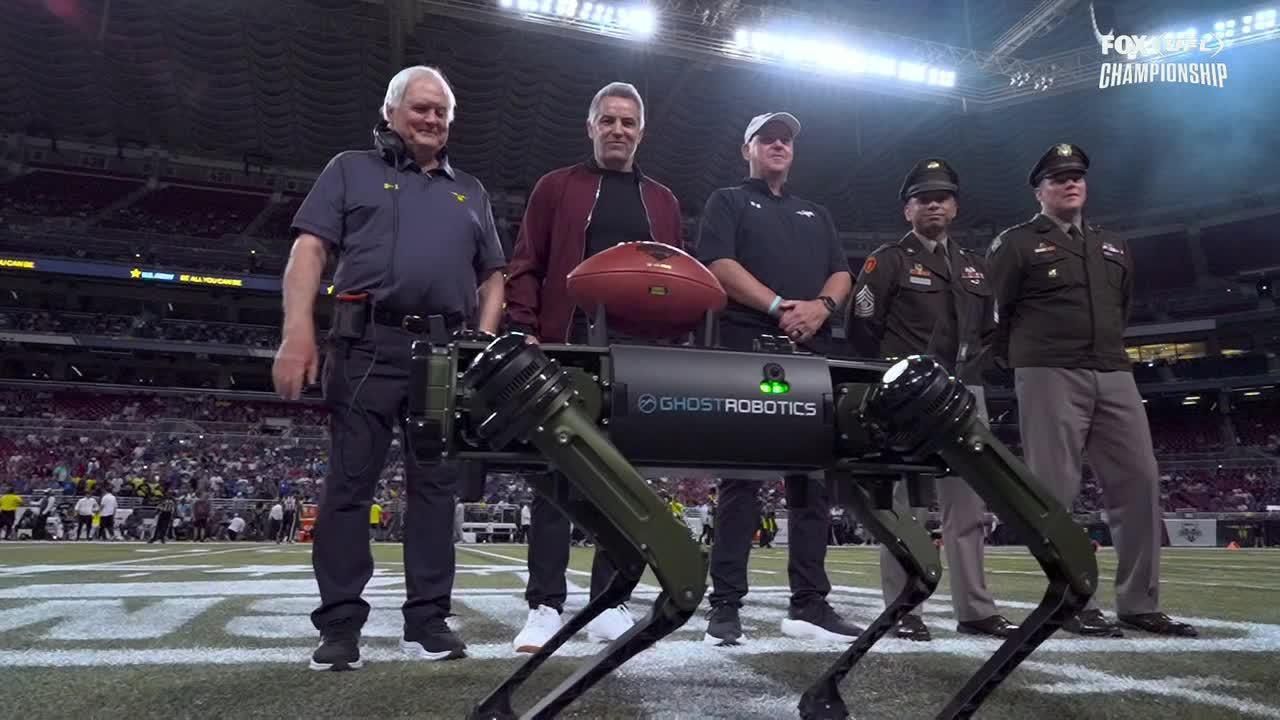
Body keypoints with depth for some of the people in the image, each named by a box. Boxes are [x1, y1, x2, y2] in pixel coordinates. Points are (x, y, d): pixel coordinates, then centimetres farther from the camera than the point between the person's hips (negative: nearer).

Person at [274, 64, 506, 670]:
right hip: (369, 345, -3)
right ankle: (340, 625, 3)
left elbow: (492, 275, 20)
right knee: (349, 482, -4)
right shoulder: (352, 170, 15)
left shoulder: (470, 192, 24)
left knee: (436, 484, 2)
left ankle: (427, 620, 8)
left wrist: (485, 339, 2)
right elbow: (309, 250, 3)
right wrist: (299, 331, -11)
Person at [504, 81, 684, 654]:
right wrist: (525, 332, -6)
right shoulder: (556, 188, 13)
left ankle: (610, 603, 11)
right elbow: (525, 267, 6)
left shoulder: (662, 202, 20)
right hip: (567, 350, -2)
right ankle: (545, 606, 2)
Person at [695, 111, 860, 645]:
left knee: (813, 478, 3)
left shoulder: (816, 215, 28)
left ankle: (810, 603, 9)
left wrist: (821, 306, -7)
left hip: (812, 356, 5)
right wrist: (779, 306, -15)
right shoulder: (728, 202, 13)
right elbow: (718, 265, -4)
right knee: (740, 479, -7)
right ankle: (726, 605, -2)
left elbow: (841, 274, 16)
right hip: (746, 352, -5)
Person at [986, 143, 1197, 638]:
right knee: (1056, 491, -5)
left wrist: (1106, 352, 18)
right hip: (1050, 378, -6)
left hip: (1114, 376, 6)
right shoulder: (1016, 244, 4)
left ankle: (1140, 605, 9)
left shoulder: (1113, 248, 22)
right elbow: (993, 312, 1)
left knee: (1139, 481, 1)